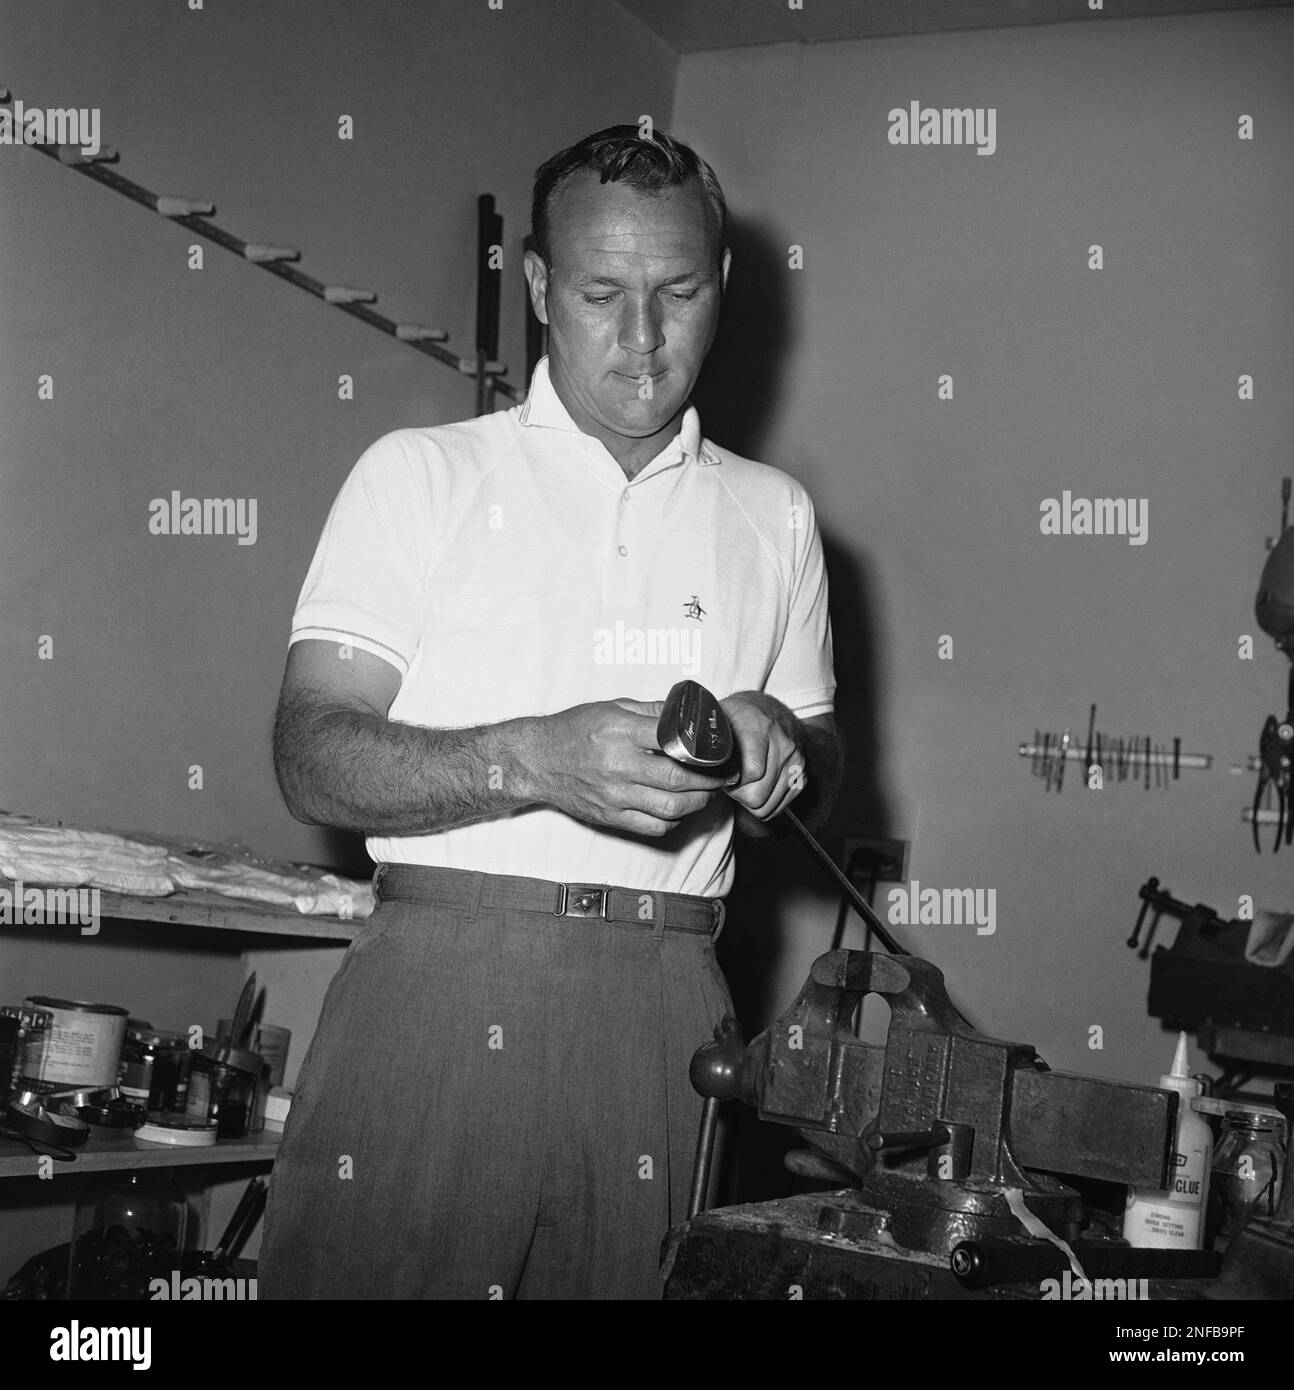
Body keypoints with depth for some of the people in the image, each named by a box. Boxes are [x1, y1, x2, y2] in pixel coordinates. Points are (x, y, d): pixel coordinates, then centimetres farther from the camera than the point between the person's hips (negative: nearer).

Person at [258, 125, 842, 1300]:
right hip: (443, 980, -2)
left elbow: (822, 767, 22)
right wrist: (532, 760, -20)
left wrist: (779, 754, -2)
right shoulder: (421, 475, 5)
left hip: (665, 1009, 3)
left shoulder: (772, 513, 15)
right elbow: (313, 758, -4)